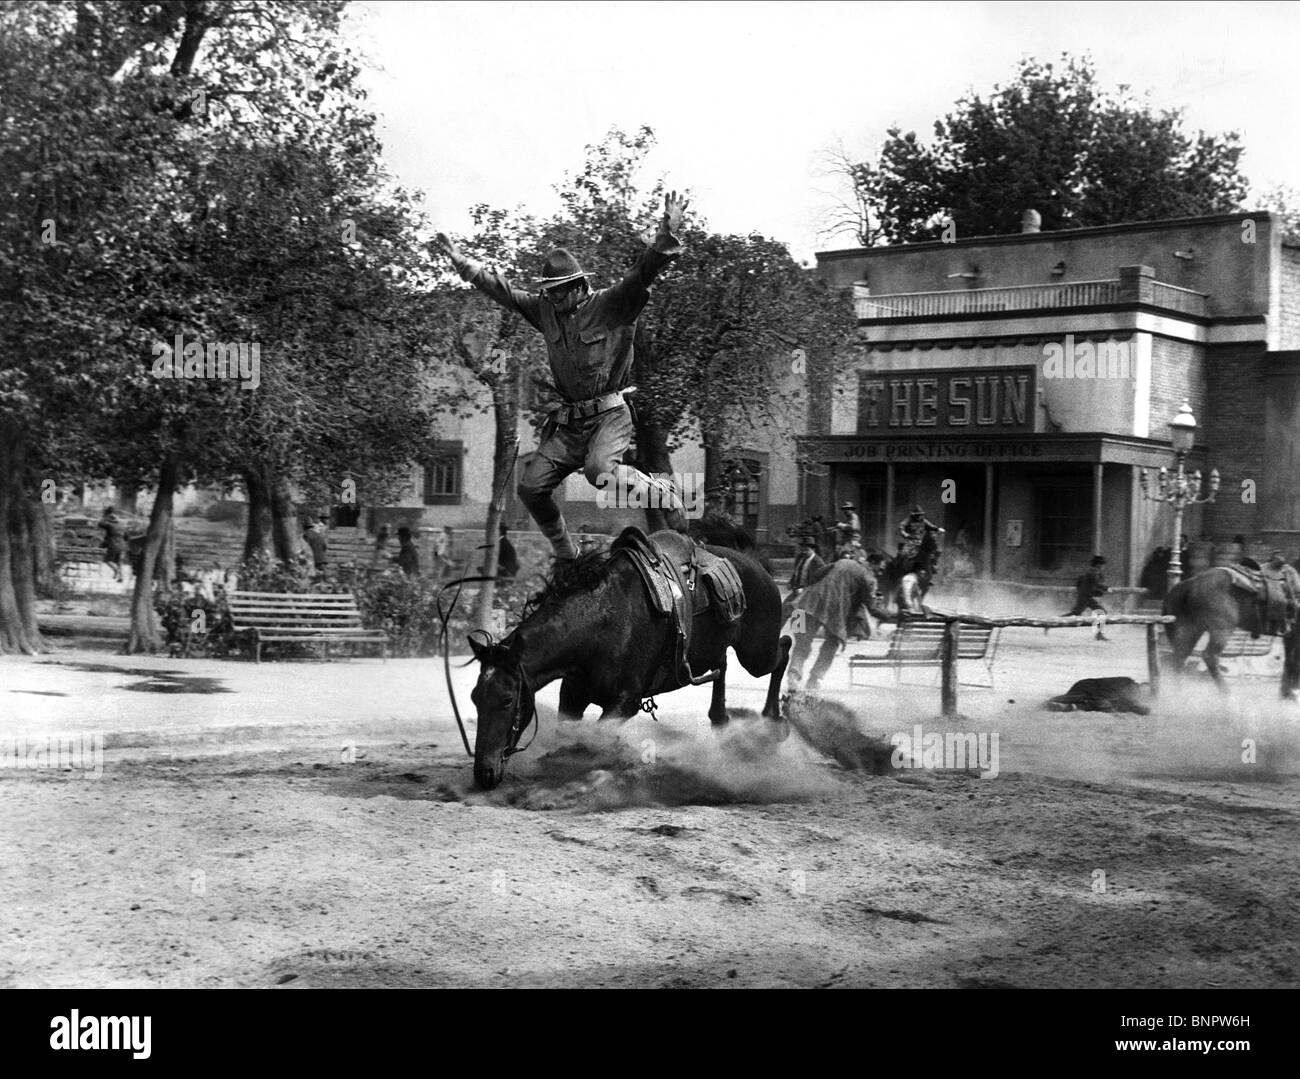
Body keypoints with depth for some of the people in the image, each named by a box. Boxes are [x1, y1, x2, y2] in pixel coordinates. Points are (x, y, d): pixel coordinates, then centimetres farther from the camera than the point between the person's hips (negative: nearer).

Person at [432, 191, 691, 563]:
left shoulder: (612, 305, -7)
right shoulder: (545, 310, 10)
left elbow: (644, 272, -21)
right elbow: (500, 289, 17)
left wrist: (667, 234, -37)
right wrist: (459, 260, 17)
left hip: (610, 415, -6)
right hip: (569, 423, 6)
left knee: (599, 470, -33)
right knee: (530, 486, -1)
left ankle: (666, 497, -11)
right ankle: (565, 554, 18)